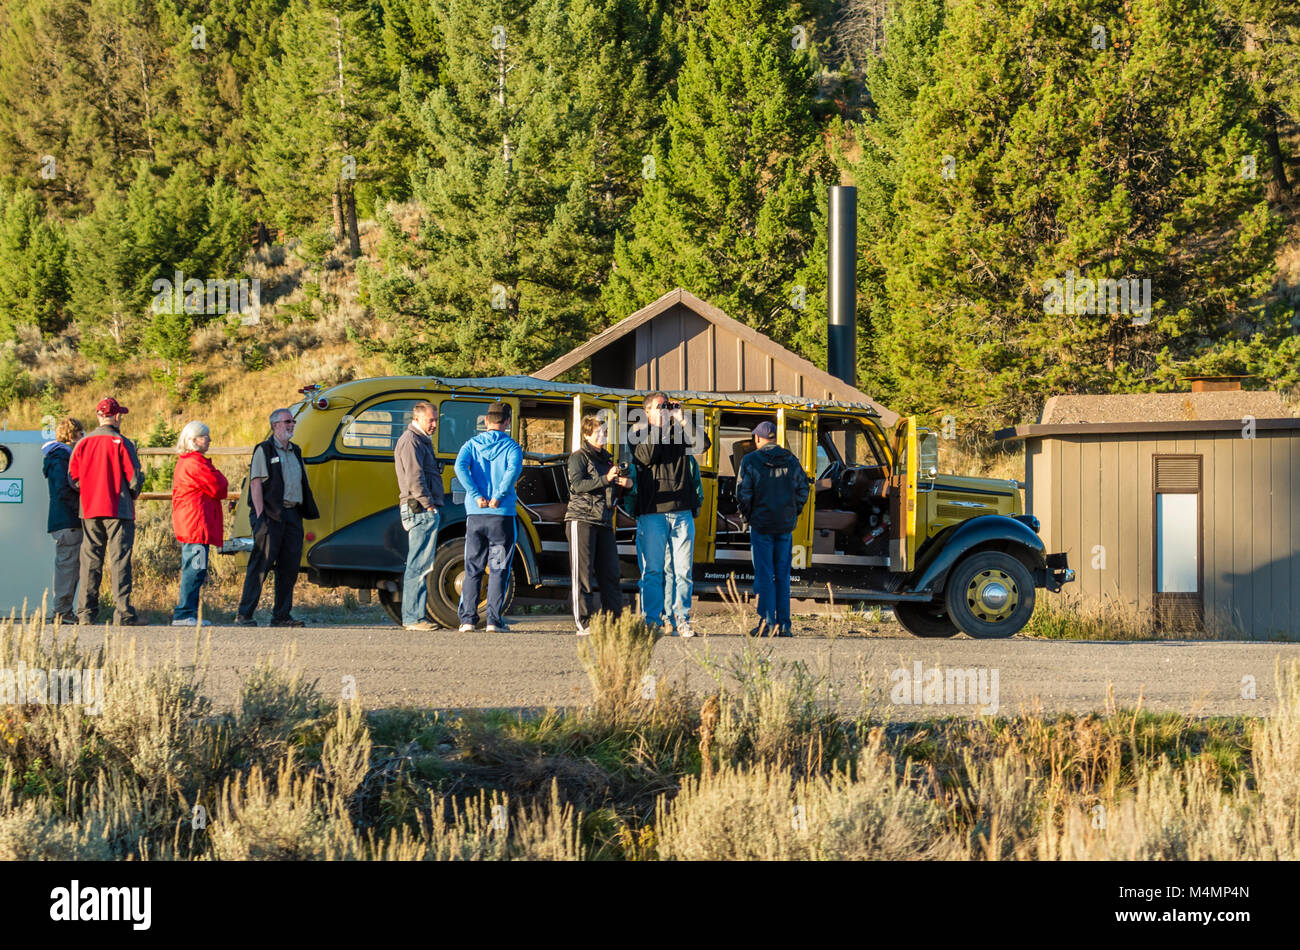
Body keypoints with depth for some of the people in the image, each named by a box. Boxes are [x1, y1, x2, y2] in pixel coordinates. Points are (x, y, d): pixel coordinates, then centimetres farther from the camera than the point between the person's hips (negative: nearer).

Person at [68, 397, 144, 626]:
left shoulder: (83, 444, 4)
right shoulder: (122, 443, -8)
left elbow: (73, 478, 5)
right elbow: (134, 477, -9)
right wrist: (134, 494, 11)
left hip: (89, 511, 4)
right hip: (119, 510, -4)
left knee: (90, 560, 8)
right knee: (119, 560, -3)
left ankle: (87, 612, 8)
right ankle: (122, 612, -7)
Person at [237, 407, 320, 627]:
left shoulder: (296, 452, 21)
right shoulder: (264, 450, 0)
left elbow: (304, 484, 24)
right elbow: (256, 483, -8)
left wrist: (307, 511, 14)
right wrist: (260, 515, -16)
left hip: (293, 514, 7)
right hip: (271, 515, -7)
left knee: (290, 566, 5)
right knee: (261, 564, -10)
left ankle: (281, 615, 11)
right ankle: (244, 615, -9)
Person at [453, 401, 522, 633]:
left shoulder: (472, 444, 8)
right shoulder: (511, 447, 1)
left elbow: (460, 466, -11)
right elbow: (514, 469, -20)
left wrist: (477, 496, -12)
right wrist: (498, 497, -17)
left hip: (475, 515, 2)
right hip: (502, 516, -2)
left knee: (472, 569, 10)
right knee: (499, 570, 3)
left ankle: (468, 618, 3)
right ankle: (494, 620, -2)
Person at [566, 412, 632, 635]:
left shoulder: (607, 459, 20)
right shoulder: (579, 458, -1)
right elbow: (578, 485, -18)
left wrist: (625, 485, 6)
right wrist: (606, 479, -28)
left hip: (604, 521, 7)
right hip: (582, 519, -7)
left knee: (610, 572, 4)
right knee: (583, 573, -6)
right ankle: (583, 623, -7)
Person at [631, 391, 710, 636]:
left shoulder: (680, 434, 16)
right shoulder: (639, 435, 9)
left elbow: (702, 443, -2)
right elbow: (644, 457, -10)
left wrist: (682, 421, -5)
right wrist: (657, 427, -6)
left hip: (682, 510, 2)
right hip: (652, 512, -2)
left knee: (683, 570, 0)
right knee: (652, 570, -4)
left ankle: (680, 619, 5)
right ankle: (652, 620, 0)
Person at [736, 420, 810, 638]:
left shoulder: (751, 460, -6)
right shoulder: (790, 460, 6)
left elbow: (743, 493, -9)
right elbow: (802, 490, 7)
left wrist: (748, 514, 6)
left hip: (761, 524, -4)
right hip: (785, 525, 4)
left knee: (764, 575, -1)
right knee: (782, 575, 9)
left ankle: (767, 623, -5)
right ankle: (784, 625, 8)